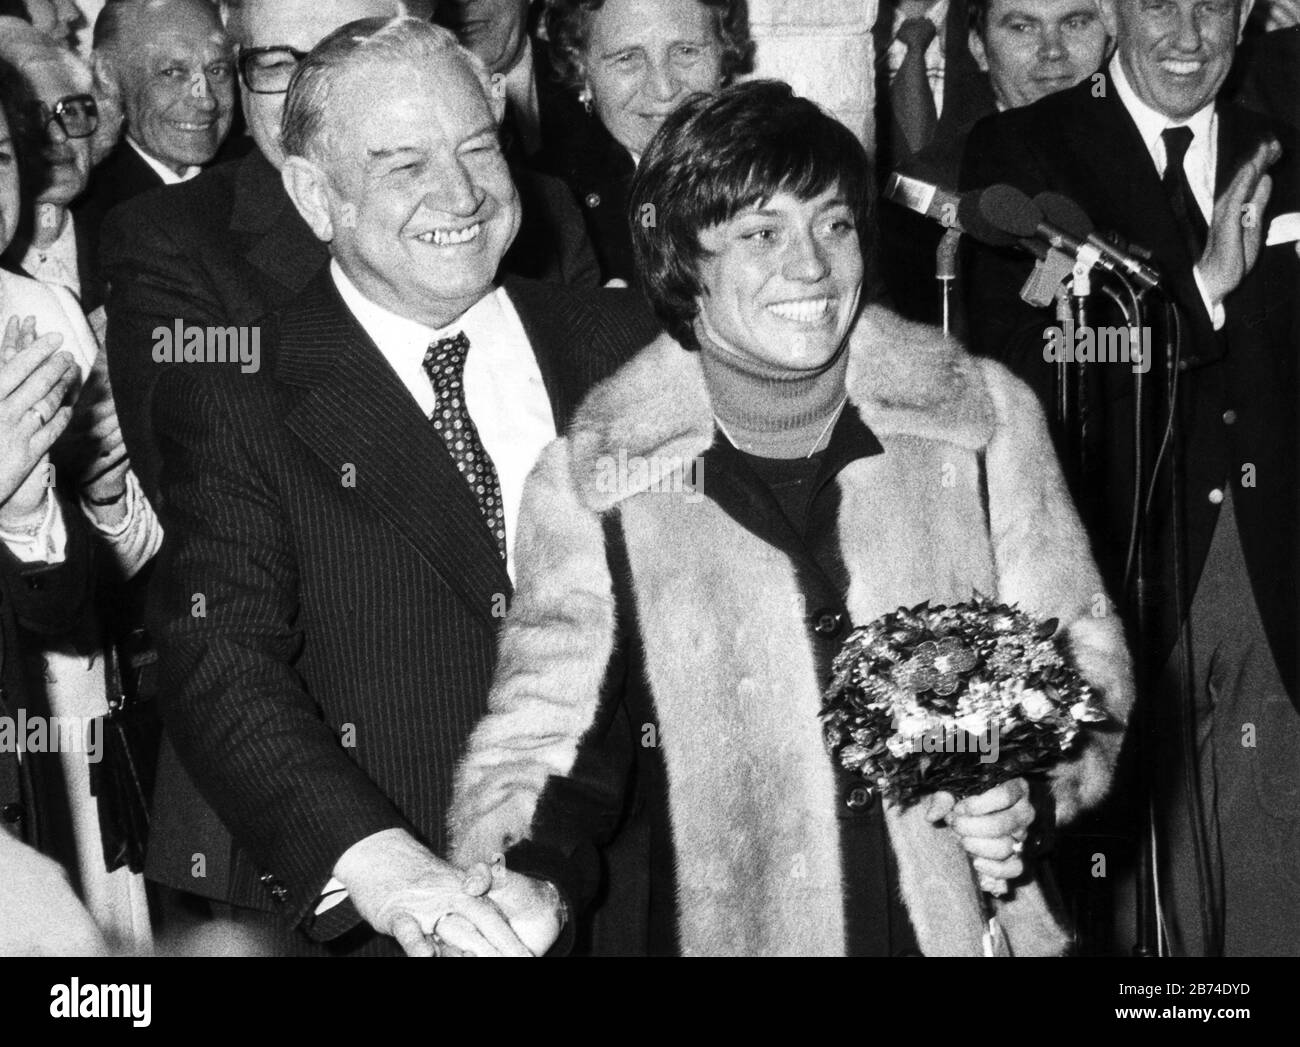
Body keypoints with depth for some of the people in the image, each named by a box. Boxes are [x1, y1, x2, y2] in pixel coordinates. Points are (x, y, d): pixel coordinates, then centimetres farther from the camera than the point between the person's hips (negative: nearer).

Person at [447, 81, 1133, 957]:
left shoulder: (981, 416, -5)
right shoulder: (592, 482, -9)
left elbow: (1078, 658, 2)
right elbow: (547, 728, -4)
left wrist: (1029, 793, -15)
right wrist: (526, 877, -22)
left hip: (981, 922, 1)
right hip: (728, 930, -1)